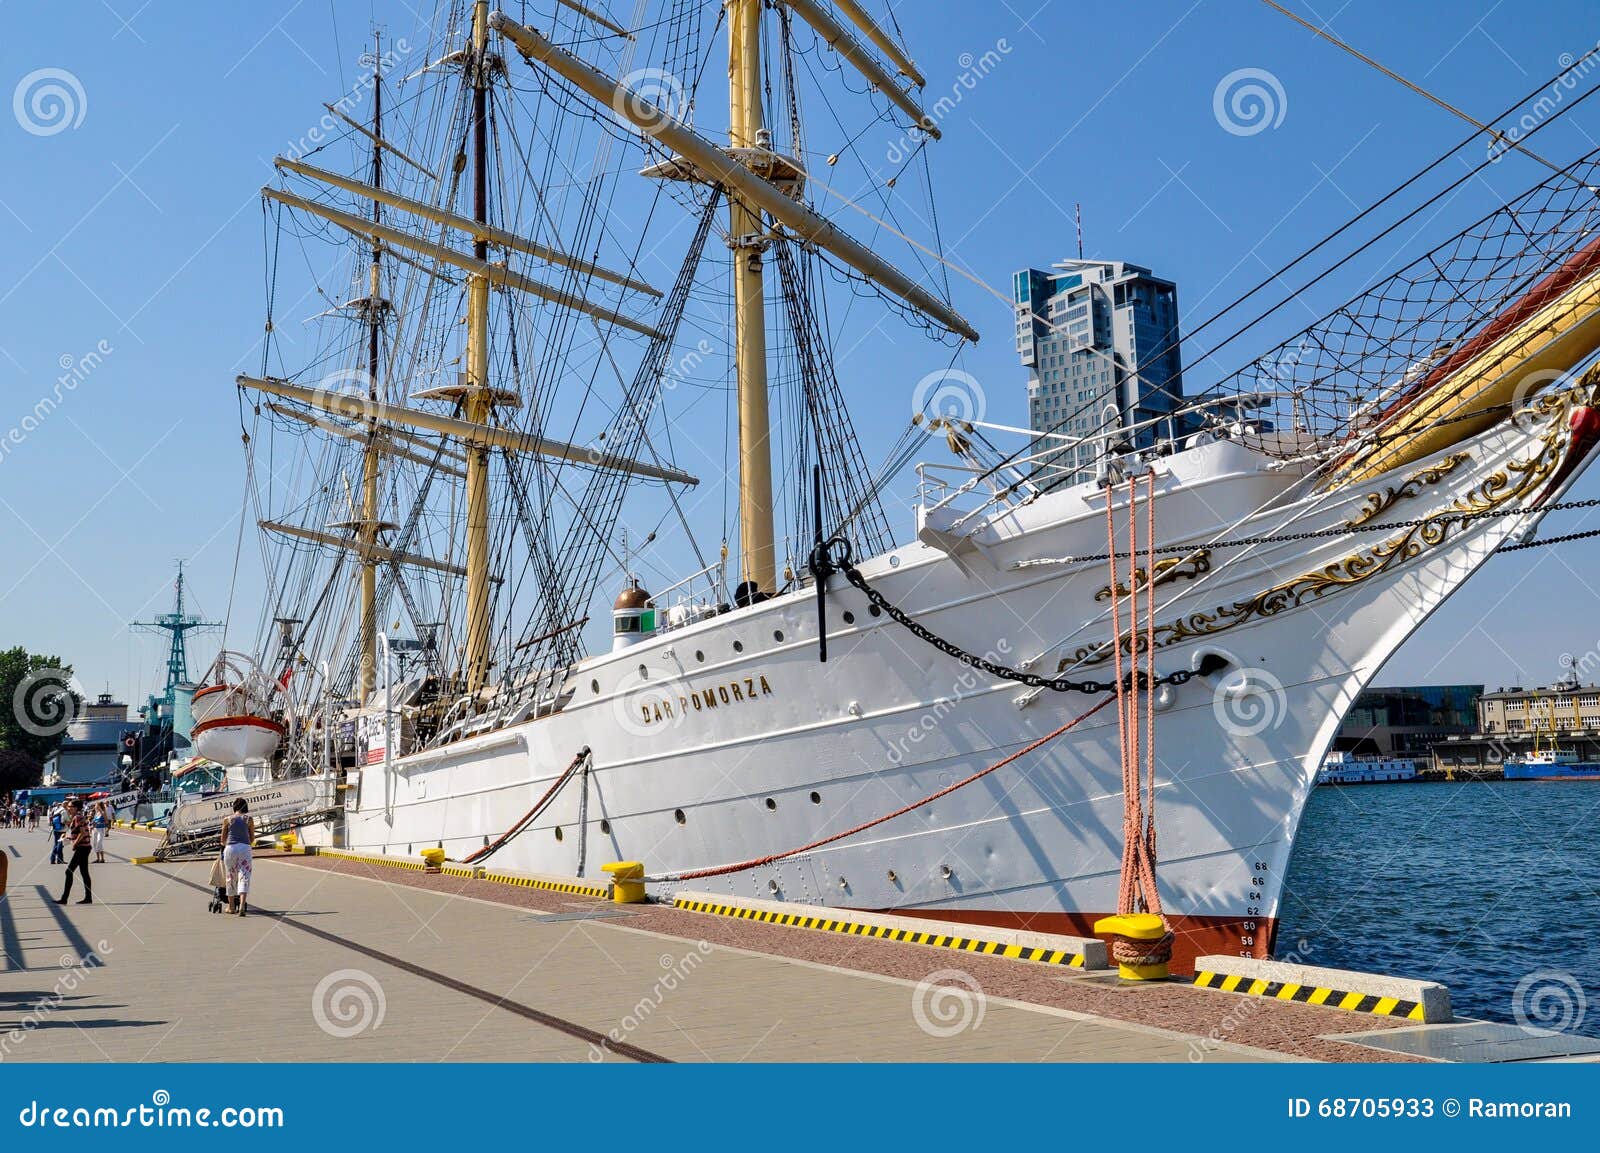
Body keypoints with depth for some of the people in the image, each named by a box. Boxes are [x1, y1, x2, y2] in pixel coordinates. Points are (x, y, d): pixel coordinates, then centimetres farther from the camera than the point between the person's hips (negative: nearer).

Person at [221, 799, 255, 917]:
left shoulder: (228, 820, 7)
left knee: (231, 877, 14)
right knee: (244, 877, -4)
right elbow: (252, 839, 11)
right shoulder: (249, 819, 6)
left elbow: (223, 839, 14)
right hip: (245, 848, -1)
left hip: (230, 848, 1)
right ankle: (242, 905, -22)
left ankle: (231, 907, 23)